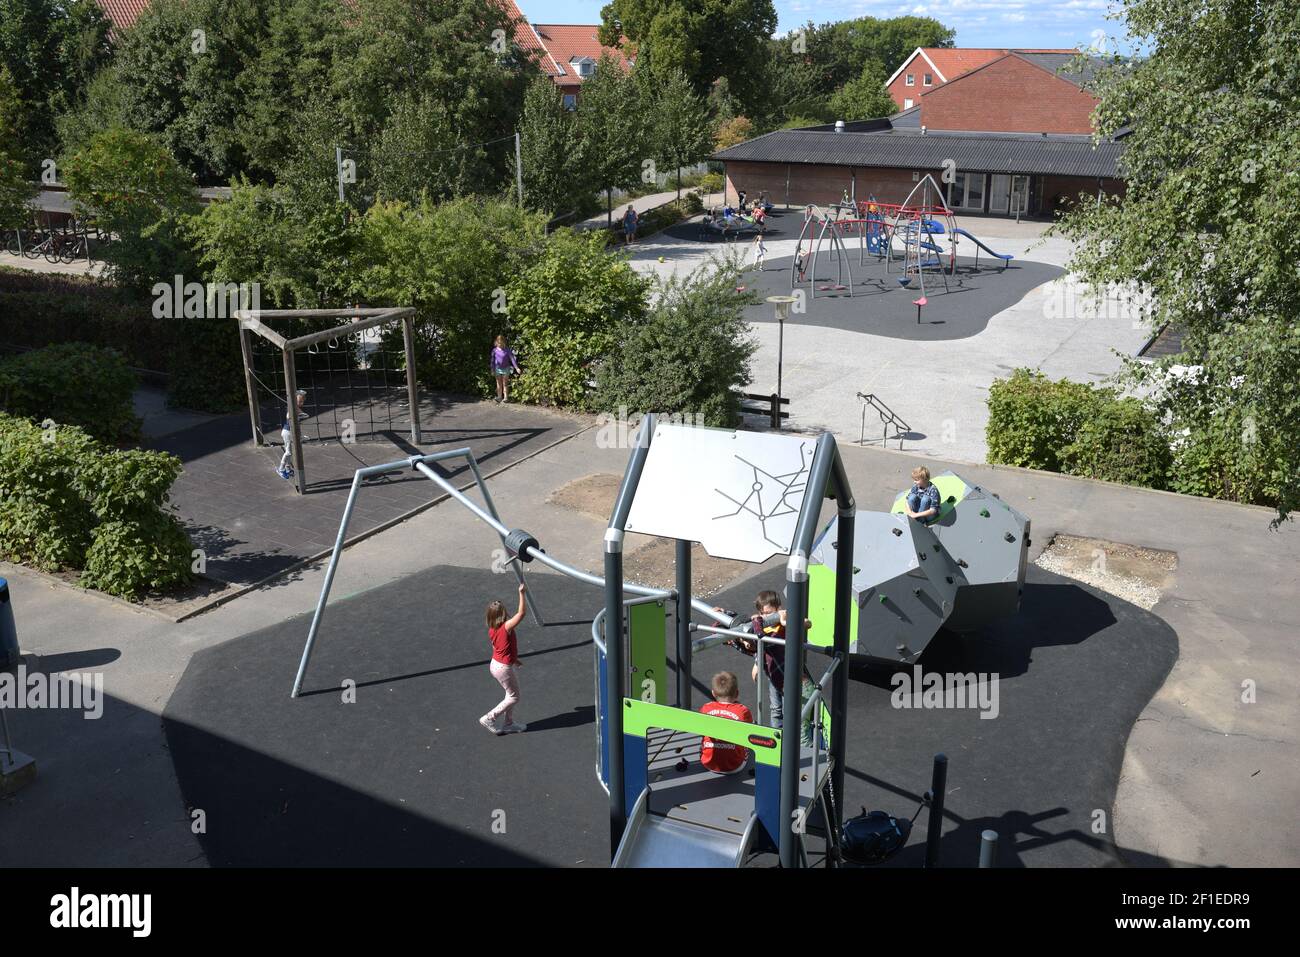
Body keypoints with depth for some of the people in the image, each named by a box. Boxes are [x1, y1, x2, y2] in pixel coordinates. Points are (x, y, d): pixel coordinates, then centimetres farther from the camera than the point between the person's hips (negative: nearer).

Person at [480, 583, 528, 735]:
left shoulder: (491, 630, -2)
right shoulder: (507, 626, -26)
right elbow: (521, 613, -31)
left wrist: (513, 660, 21)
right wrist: (521, 593, -29)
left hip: (495, 664, 8)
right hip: (504, 668, -8)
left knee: (511, 695, 23)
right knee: (514, 697, 10)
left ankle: (508, 723, 31)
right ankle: (489, 718, 9)